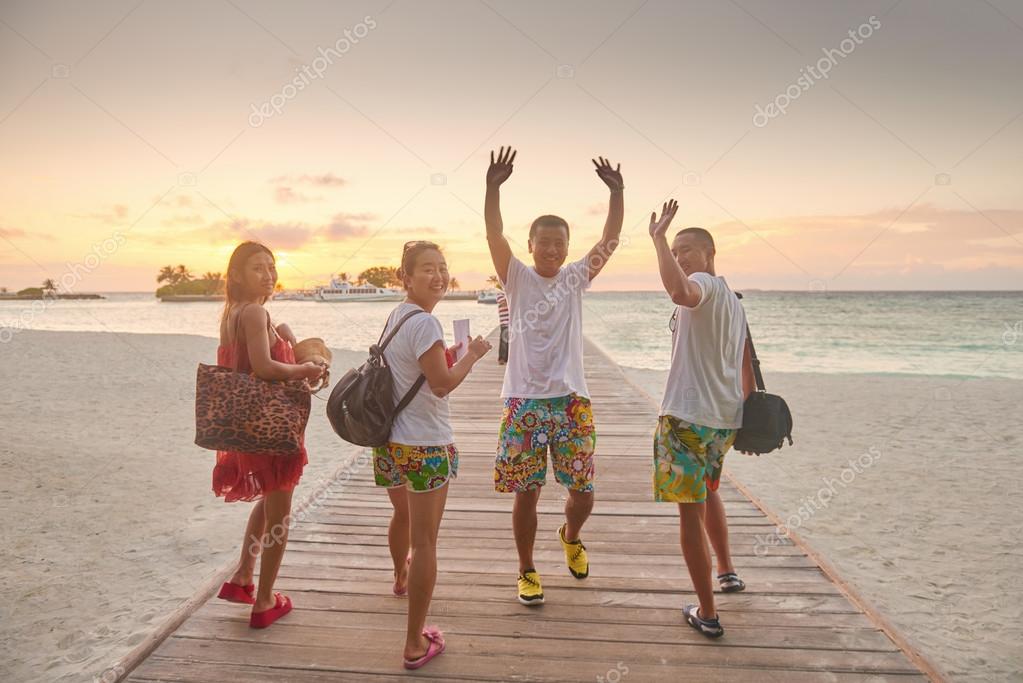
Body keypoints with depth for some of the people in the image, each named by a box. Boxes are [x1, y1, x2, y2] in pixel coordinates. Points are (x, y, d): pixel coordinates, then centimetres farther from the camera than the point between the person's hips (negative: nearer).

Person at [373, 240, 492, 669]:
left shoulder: (394, 316, 9)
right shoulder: (425, 322, -19)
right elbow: (442, 384, -22)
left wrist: (451, 355, 9)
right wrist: (471, 355, -8)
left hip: (390, 442, 9)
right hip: (425, 445, -9)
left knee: (402, 515, 33)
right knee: (424, 540, 0)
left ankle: (401, 577, 60)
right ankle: (415, 644, 8)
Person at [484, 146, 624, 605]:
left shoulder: (576, 278, 7)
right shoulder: (517, 278, 2)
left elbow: (610, 240, -2)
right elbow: (494, 235, -12)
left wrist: (617, 193, -14)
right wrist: (493, 187, -25)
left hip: (570, 400, 2)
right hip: (523, 401, -1)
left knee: (583, 492, 5)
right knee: (526, 493, 6)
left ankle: (570, 536, 39)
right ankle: (527, 571, 26)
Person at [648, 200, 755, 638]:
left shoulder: (703, 284, -10)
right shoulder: (733, 300, 18)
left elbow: (680, 292, -38)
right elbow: (747, 365, 21)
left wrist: (657, 238, -30)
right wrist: (747, 413, 27)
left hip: (687, 416, -10)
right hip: (725, 418, 10)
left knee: (689, 510, -2)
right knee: (708, 493, 30)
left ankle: (707, 614, 5)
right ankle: (727, 572, 46)